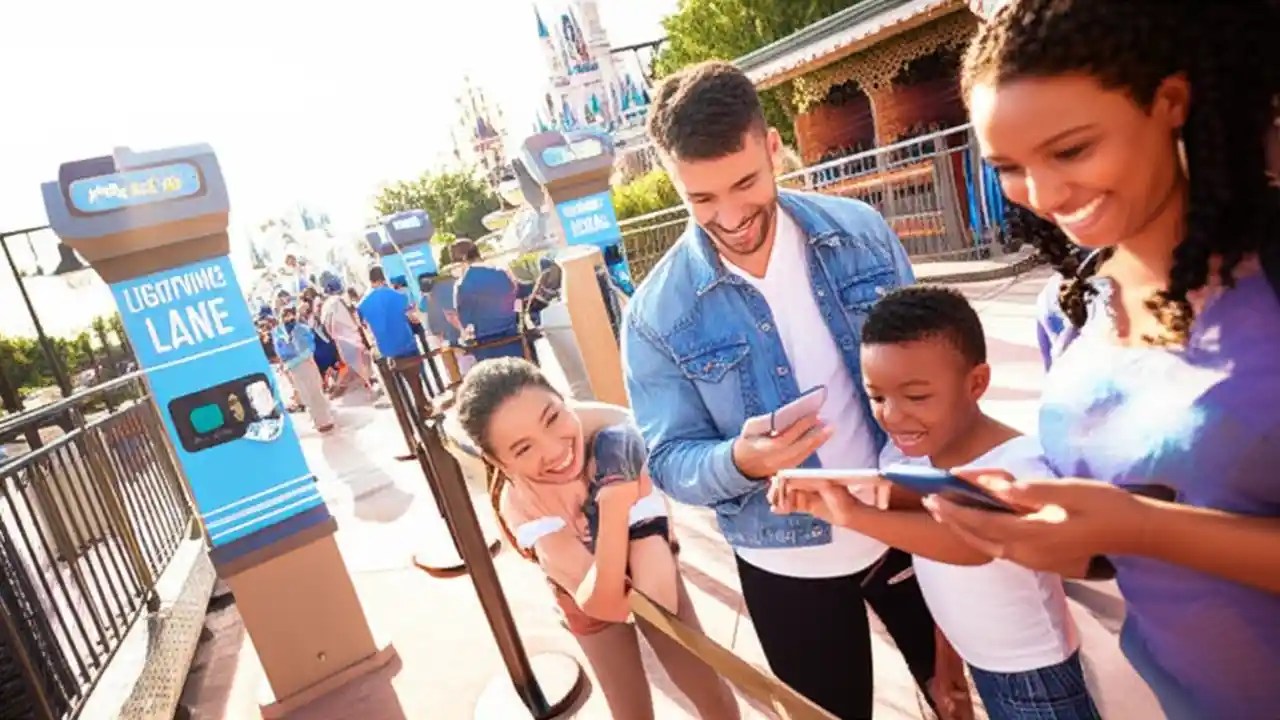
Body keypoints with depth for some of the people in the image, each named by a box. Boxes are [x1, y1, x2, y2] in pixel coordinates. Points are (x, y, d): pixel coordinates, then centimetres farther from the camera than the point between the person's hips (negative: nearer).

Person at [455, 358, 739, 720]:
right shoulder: (520, 502, -34)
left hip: (652, 574, 1)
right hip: (589, 598, -1)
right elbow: (605, 604, -41)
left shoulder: (616, 430, -34)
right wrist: (613, 504, -53)